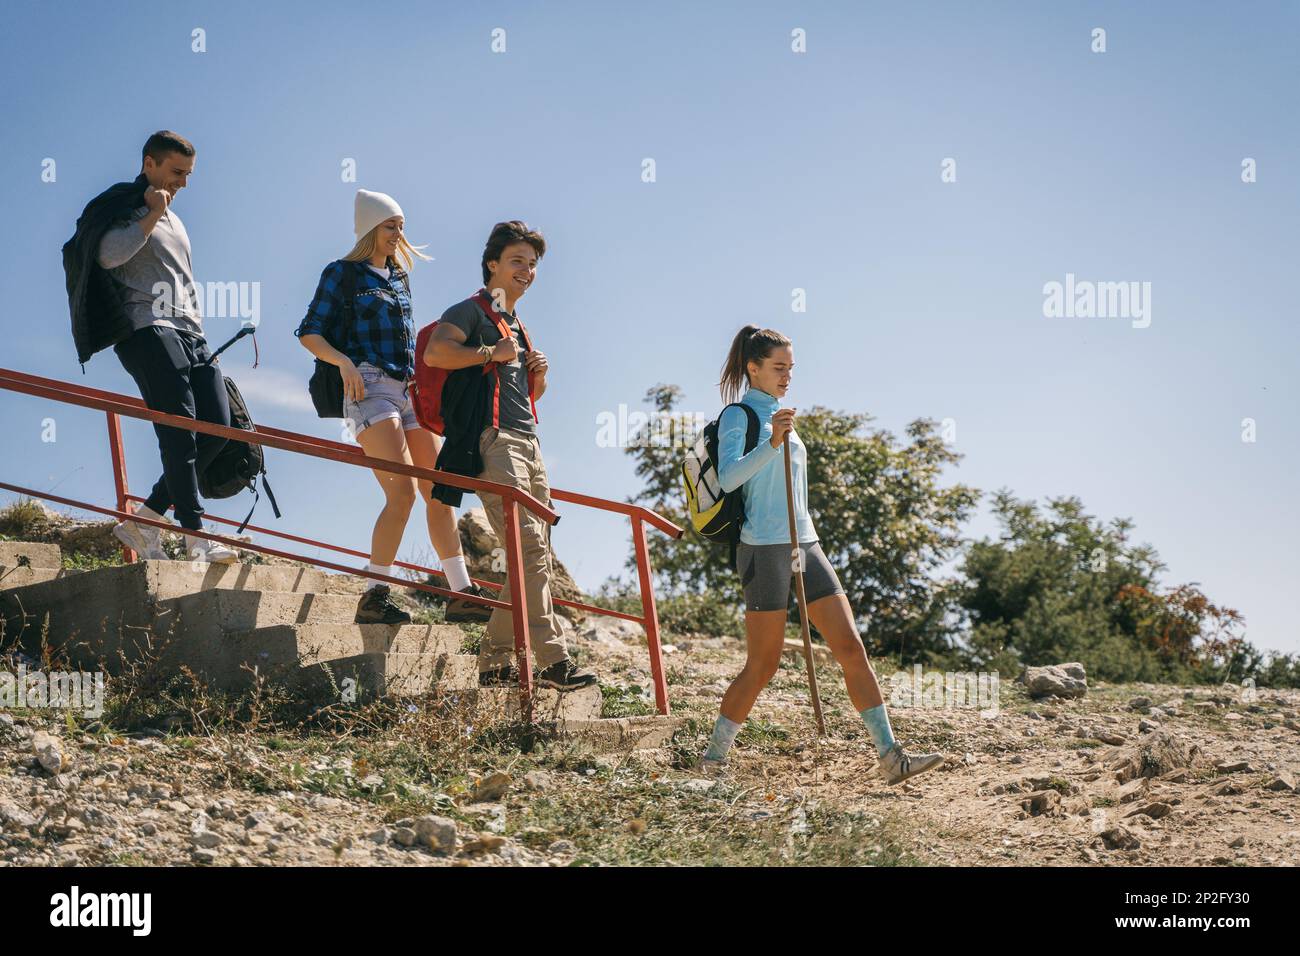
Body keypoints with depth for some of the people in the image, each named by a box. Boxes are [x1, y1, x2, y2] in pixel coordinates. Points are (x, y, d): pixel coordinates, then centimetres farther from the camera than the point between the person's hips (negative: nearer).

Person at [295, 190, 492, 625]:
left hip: (410, 390, 7)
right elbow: (308, 333, -3)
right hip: (371, 388, -7)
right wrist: (344, 361, -18)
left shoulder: (399, 275, 21)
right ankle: (375, 596, -12)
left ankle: (461, 593, 5)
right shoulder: (342, 273, 2)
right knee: (403, 491, -18)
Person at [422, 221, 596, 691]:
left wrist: (538, 376, 13)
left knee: (537, 557, 5)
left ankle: (495, 662, 10)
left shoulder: (517, 326, 27)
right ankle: (553, 660, -20)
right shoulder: (472, 310, 0)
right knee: (529, 547, -18)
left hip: (528, 443, 9)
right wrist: (492, 353, -15)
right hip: (493, 441, -9)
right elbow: (434, 353, -19)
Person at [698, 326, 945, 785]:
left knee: (851, 647, -2)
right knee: (763, 665, -3)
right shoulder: (739, 415, -5)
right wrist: (771, 443, -34)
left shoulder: (780, 414, 20)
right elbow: (727, 477, -22)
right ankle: (713, 755, 12)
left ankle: (890, 755, -4)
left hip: (805, 545, 8)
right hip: (764, 548, -8)